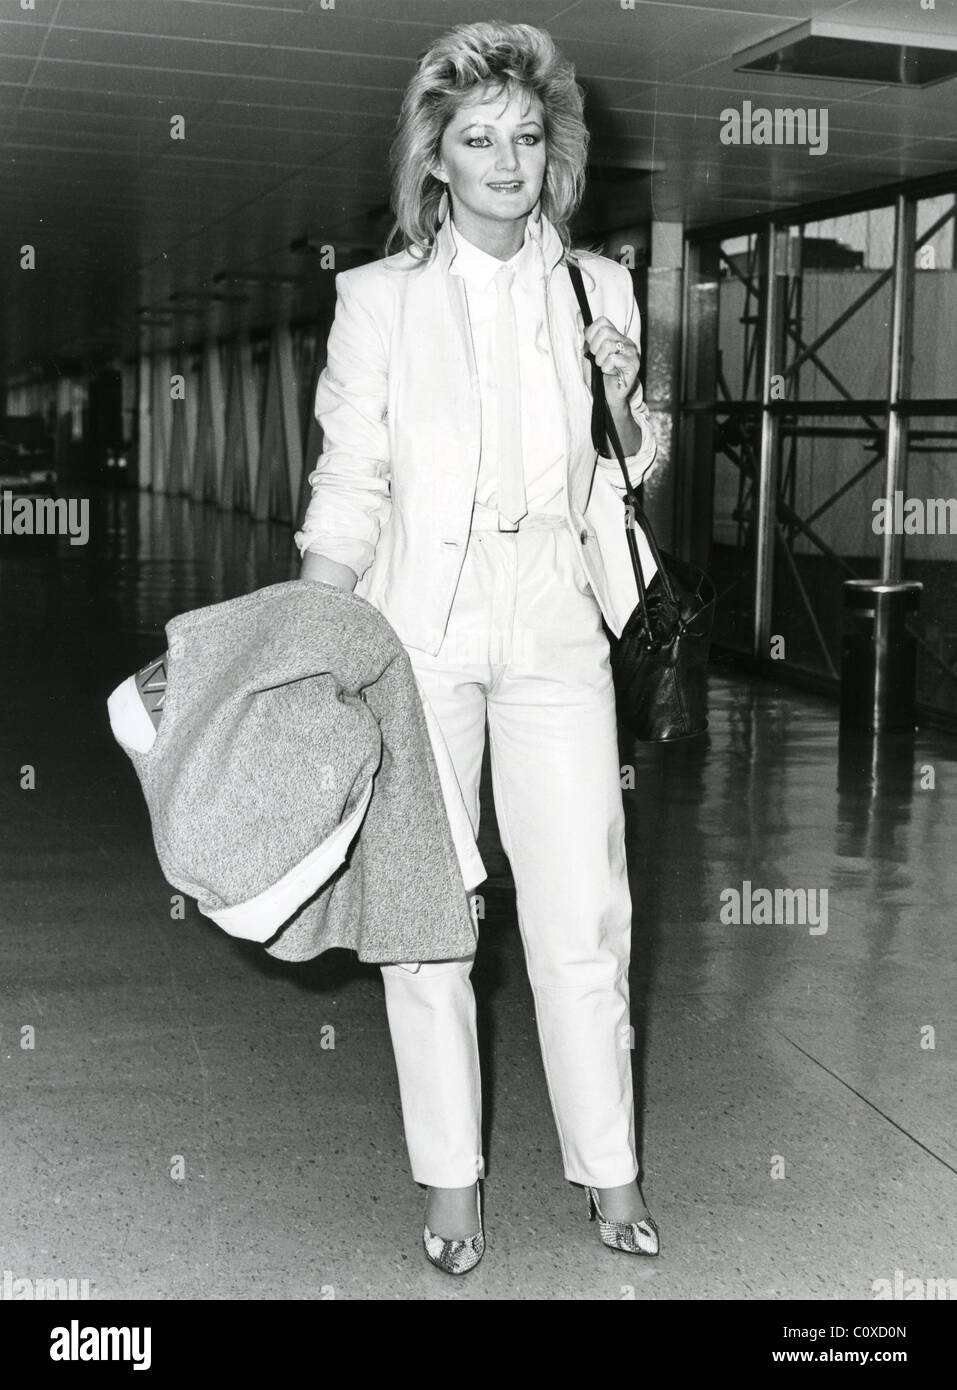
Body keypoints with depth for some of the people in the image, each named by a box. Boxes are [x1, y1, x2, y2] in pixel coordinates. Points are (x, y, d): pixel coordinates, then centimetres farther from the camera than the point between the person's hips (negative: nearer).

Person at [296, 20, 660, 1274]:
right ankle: (451, 1179, 19)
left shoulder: (598, 289, 8)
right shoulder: (378, 299, 1)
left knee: (583, 913, 1)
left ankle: (610, 1171, 19)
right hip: (419, 625, -1)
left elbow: (629, 477, 17)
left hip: (556, 628, 2)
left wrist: (624, 399, -3)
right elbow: (347, 493, 1)